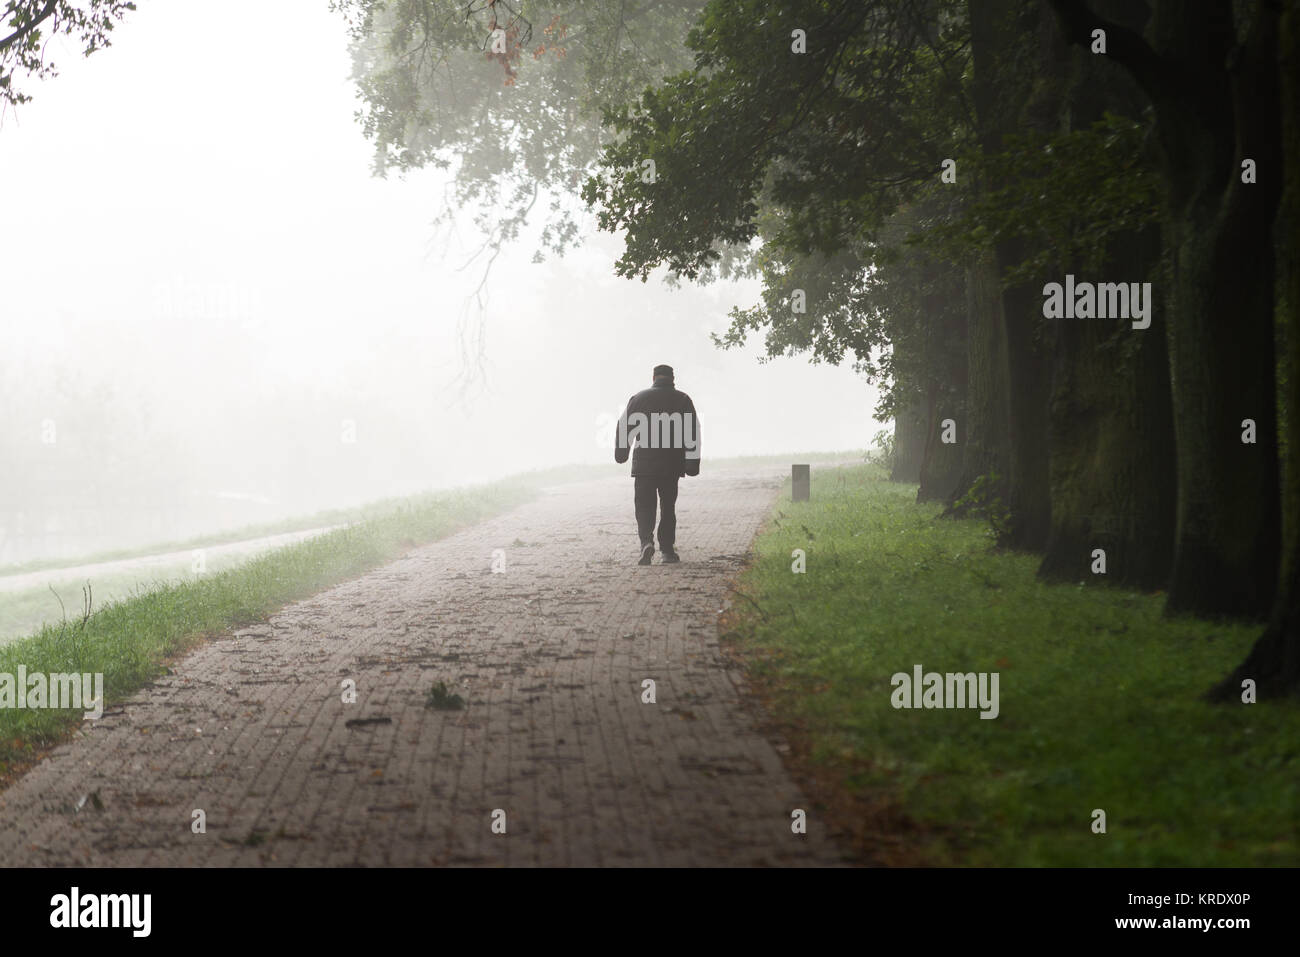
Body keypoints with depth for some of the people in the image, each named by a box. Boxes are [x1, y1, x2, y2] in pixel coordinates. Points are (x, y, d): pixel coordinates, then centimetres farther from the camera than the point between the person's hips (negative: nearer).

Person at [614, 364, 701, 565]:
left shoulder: (638, 398, 4)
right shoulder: (682, 400, 4)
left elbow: (623, 427, 6)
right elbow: (693, 433, 0)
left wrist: (621, 454, 20)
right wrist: (693, 464, 4)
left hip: (643, 464, -1)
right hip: (672, 465, 1)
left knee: (644, 505, 4)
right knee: (668, 506, 11)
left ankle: (646, 541, -19)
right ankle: (667, 550, 8)